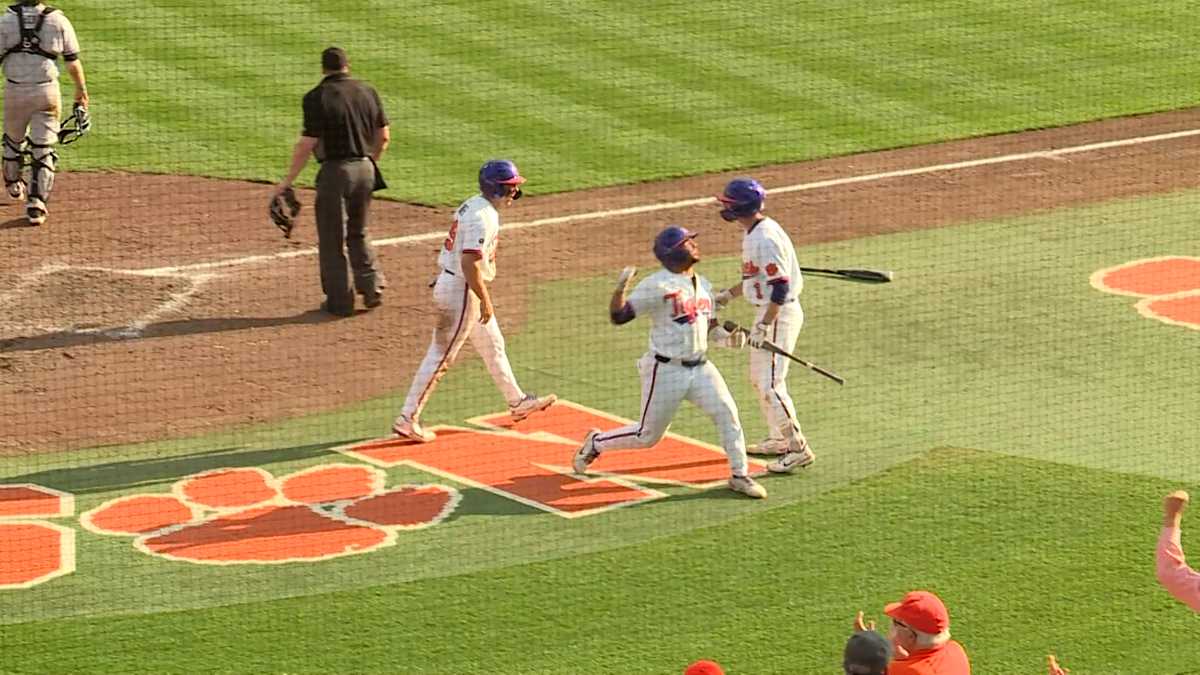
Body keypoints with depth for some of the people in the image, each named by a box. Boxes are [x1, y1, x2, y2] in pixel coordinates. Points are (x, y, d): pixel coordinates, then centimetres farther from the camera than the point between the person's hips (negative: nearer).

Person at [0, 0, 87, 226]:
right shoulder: (58, 21, -5)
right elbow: (73, 62, -1)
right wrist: (81, 91, 12)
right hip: (47, 92, -1)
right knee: (43, 148, 4)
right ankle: (36, 204, -4)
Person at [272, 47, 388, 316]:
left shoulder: (317, 97, -13)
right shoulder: (367, 92, 3)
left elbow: (307, 144, -15)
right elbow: (384, 136, 7)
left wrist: (287, 181, -8)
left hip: (335, 171, -5)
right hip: (365, 169, 5)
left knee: (331, 239, 6)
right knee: (358, 233, 23)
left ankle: (339, 301, 9)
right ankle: (371, 287, 14)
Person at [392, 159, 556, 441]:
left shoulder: (472, 206, 9)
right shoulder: (483, 217, -22)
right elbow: (470, 263, -27)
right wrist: (485, 300, -21)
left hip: (450, 283, 11)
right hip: (460, 291, -11)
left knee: (493, 346, 23)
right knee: (440, 357, -6)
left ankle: (517, 402, 38)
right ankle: (407, 419, -3)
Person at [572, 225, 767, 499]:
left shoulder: (703, 285, 10)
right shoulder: (656, 286, -14)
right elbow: (618, 316, -16)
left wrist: (727, 337, -2)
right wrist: (621, 287, -33)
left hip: (700, 368, 6)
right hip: (666, 371, -6)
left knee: (727, 414, -10)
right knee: (647, 435, 4)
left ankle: (739, 476, 1)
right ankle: (595, 443, 28)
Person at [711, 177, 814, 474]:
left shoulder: (765, 239, -22)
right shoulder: (754, 233, 10)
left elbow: (780, 285, -25)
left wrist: (764, 325, -26)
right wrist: (728, 295, 22)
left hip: (779, 315, -11)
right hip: (768, 312, 11)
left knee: (769, 383, -12)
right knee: (760, 379, 21)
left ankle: (799, 449, -9)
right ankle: (778, 440, 33)